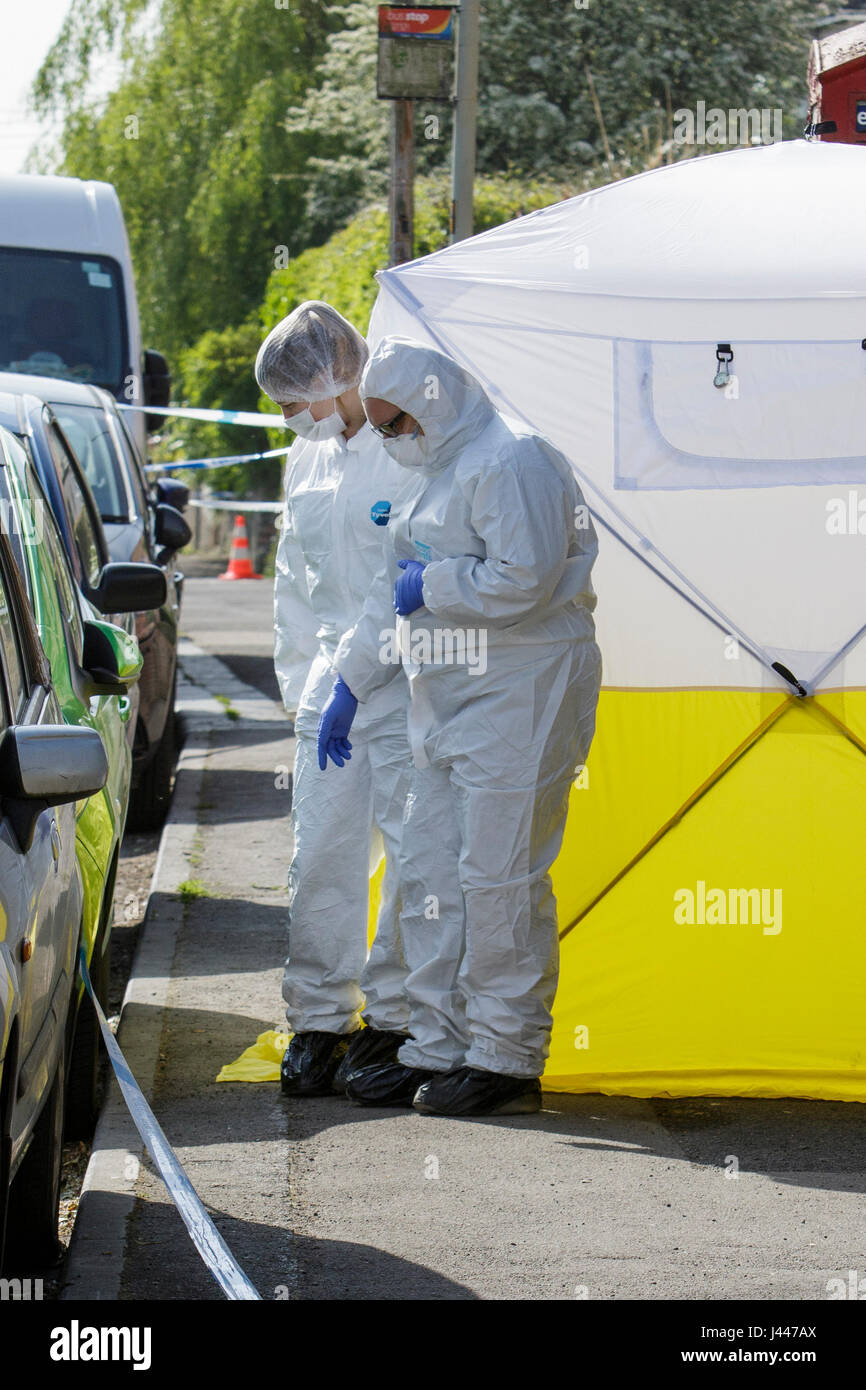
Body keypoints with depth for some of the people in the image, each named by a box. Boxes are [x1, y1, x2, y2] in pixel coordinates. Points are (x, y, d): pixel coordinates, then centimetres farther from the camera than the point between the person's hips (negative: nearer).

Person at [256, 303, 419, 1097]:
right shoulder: (307, 459, 14)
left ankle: (393, 1017, 9)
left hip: (409, 686, -6)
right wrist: (297, 677, 19)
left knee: (415, 856, -1)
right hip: (332, 686, 6)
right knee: (321, 853, 2)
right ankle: (319, 1020, 8)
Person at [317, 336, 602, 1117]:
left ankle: (506, 1060, -2)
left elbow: (522, 582, -24)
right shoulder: (441, 470, 20)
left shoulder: (512, 463, -12)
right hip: (450, 704, 10)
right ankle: (439, 1047, 17)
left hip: (521, 701, -10)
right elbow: (393, 593, 27)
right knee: (428, 872, 10)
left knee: (500, 878, -7)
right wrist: (348, 688, 29)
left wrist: (431, 585, -11)